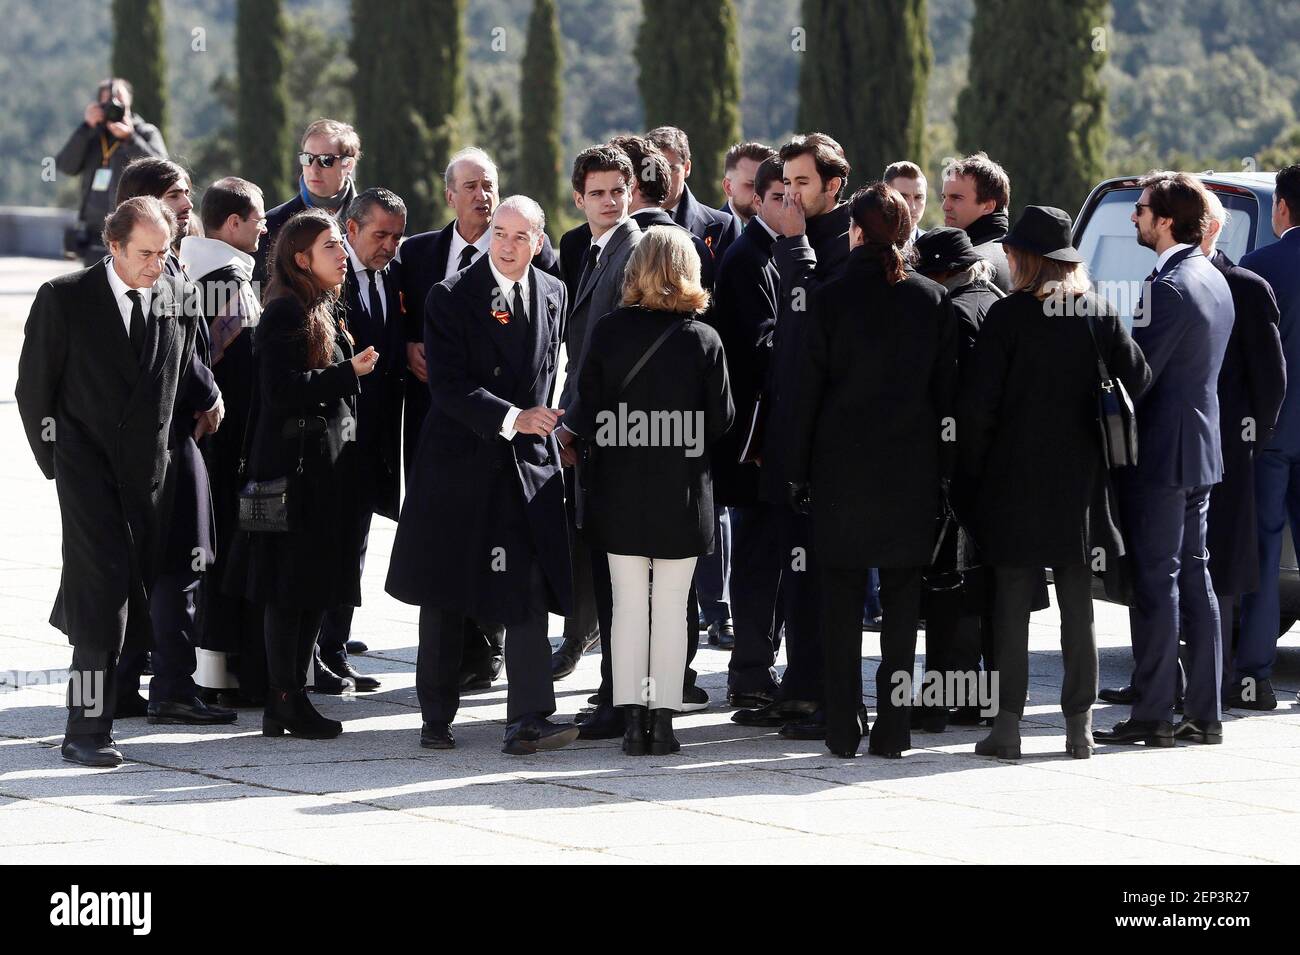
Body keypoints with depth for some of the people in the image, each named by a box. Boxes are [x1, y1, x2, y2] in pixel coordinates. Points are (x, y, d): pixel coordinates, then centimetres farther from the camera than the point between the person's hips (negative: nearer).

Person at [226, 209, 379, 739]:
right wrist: (348, 373, -19)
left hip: (327, 465, 10)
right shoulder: (285, 314, -12)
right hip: (296, 463, -10)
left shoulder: (325, 312, 17)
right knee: (290, 586, -6)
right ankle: (285, 702, -3)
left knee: (316, 587, 10)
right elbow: (281, 390, -21)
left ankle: (289, 699, 15)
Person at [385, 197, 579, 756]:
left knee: (529, 594, -10)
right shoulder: (452, 298, -7)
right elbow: (449, 387, -14)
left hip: (529, 461, 2)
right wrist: (511, 418, -24)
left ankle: (528, 720, -15)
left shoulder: (553, 295, 8)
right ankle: (436, 717, 19)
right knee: (443, 599, 7)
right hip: (459, 461, -2)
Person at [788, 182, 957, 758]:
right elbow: (946, 392, 3)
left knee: (841, 602, 5)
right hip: (913, 472, 2)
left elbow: (806, 392, -4)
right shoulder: (933, 300, 0)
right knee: (902, 602, 7)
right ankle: (893, 727, 6)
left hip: (842, 470, -2)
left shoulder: (830, 299, -7)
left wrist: (798, 472, 2)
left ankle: (844, 729, 4)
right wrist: (943, 471, 9)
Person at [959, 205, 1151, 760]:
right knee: (1077, 605, 9)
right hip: (1079, 484, 4)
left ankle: (1008, 724, -3)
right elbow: (1138, 381, 1)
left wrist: (973, 476, -2)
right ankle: (1079, 724, 9)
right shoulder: (1099, 314, 2)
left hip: (1015, 480, -3)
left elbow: (977, 404, -11)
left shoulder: (1008, 315, -9)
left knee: (1011, 604, 0)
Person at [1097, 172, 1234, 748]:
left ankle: (1152, 716, -4)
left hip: (1161, 451, -9)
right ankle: (1203, 714, 14)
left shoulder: (1169, 287, -18)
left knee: (1156, 582, -6)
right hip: (1200, 447, 9)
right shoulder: (1213, 280, 12)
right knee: (1194, 578, 12)